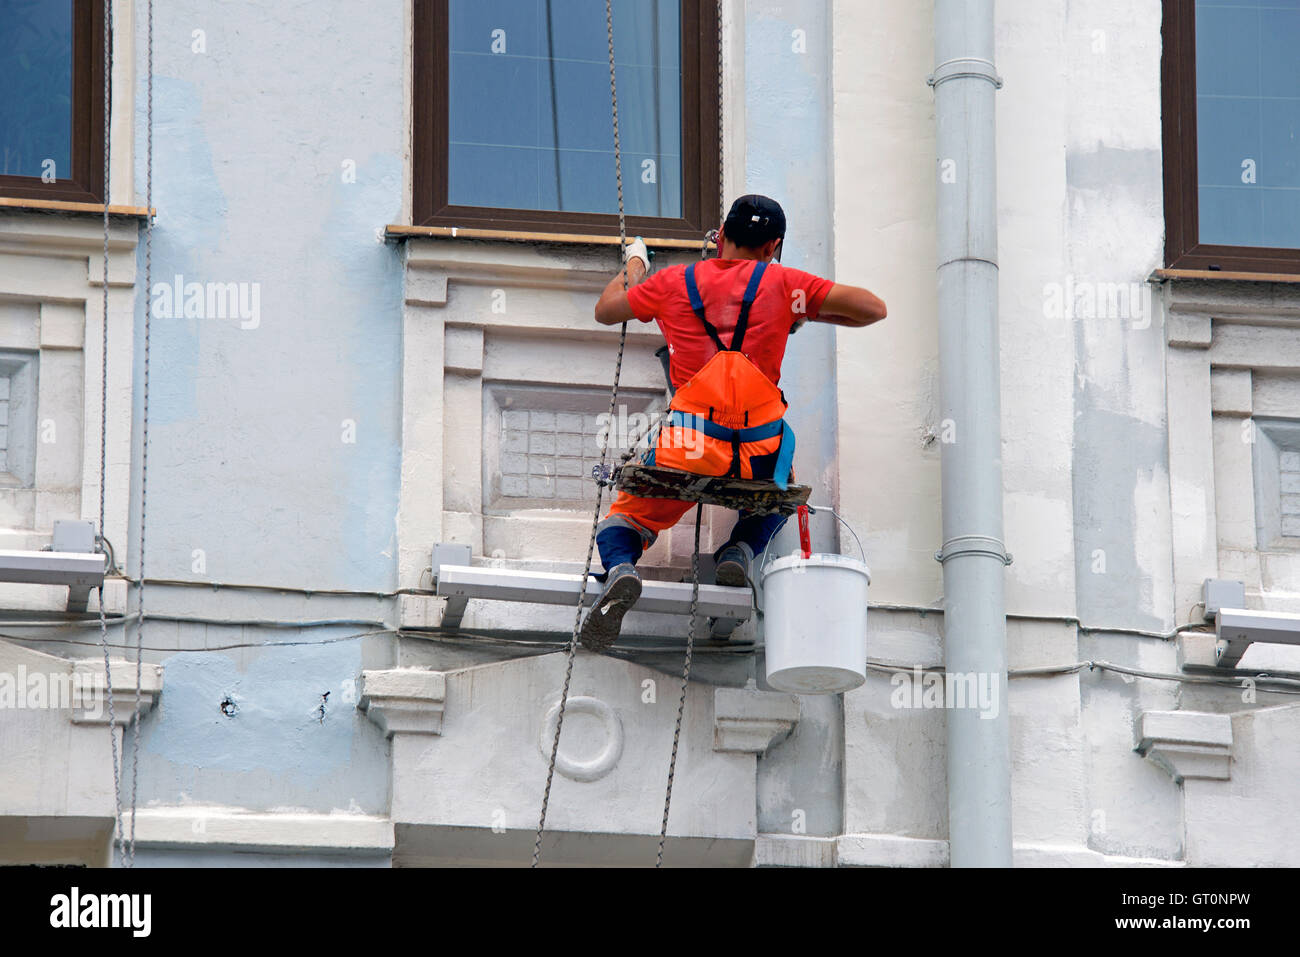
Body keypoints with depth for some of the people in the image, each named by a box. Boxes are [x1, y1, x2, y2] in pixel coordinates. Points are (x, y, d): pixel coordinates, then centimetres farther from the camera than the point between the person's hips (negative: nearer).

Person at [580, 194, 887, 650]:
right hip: (760, 454, 1)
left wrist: (634, 264, 46)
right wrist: (809, 315, 22)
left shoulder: (674, 283, 11)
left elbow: (605, 310, 28)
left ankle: (620, 566, -14)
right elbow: (873, 309, 6)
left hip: (685, 447, 0)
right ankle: (742, 547, 5)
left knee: (624, 518, 20)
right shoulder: (782, 284, 7)